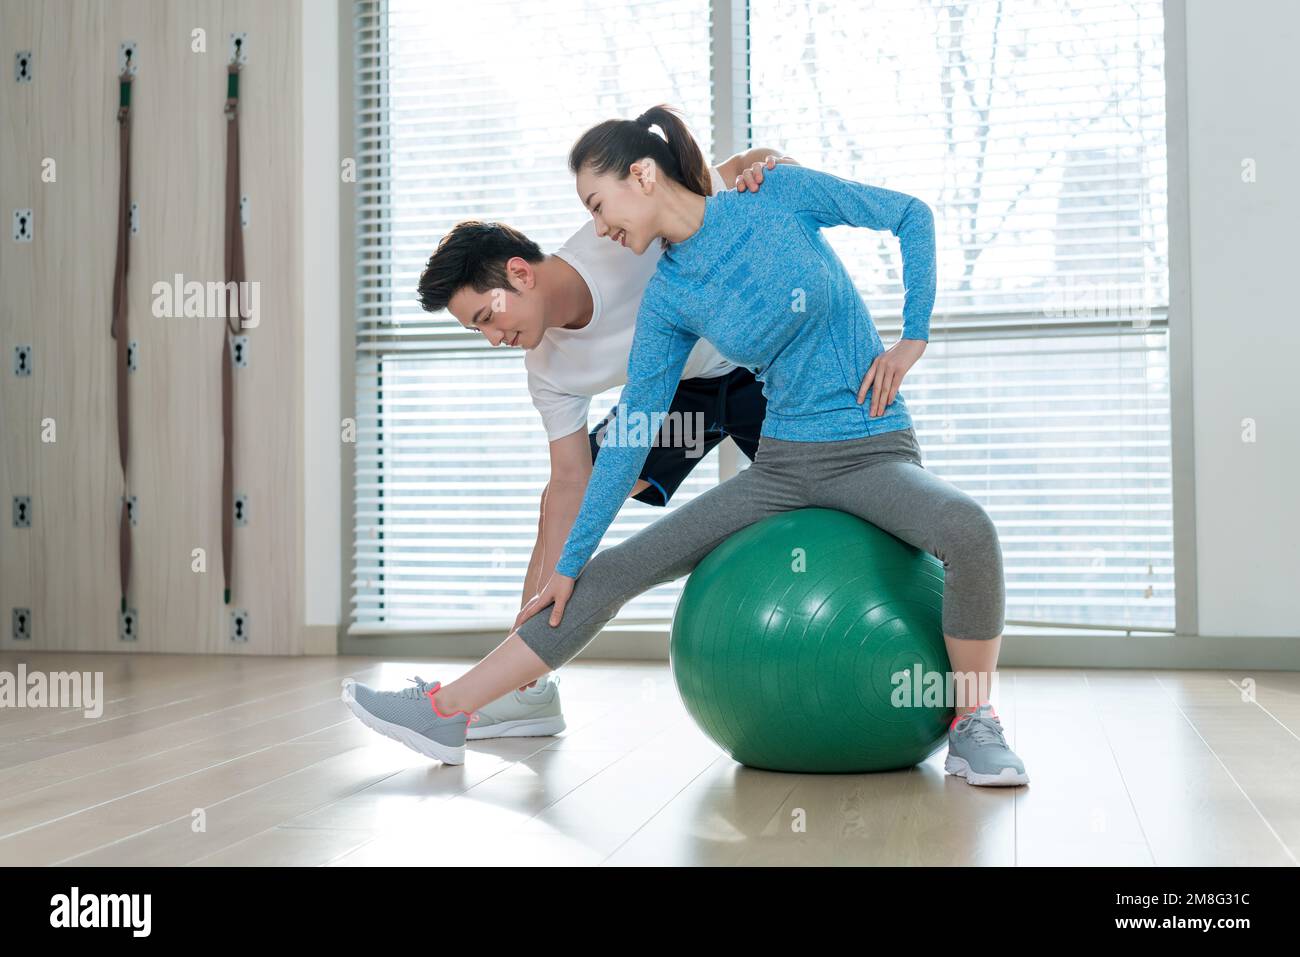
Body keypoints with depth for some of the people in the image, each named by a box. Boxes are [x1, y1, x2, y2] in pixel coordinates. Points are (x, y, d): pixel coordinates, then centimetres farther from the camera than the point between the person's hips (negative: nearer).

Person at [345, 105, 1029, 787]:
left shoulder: (780, 194, -7)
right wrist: (569, 563, 2)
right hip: (779, 467, 4)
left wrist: (913, 337, -6)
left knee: (966, 529, -36)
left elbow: (911, 215, 3)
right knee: (613, 572, -6)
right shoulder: (667, 300, 0)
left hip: (874, 454, -3)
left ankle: (973, 726, -14)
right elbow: (630, 437, 2)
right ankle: (446, 714, 1)